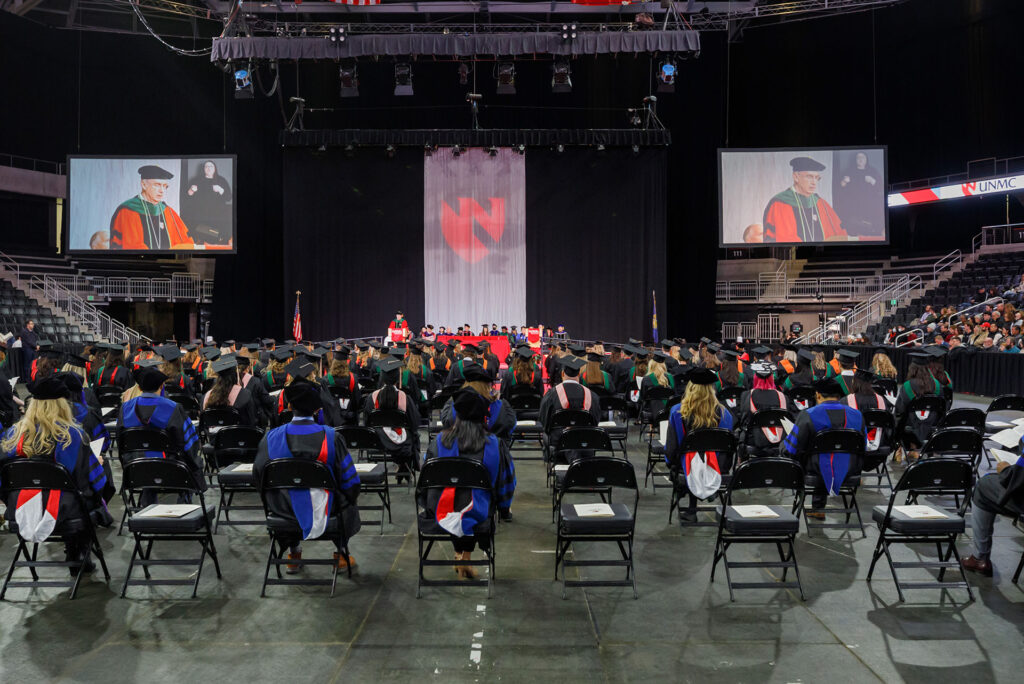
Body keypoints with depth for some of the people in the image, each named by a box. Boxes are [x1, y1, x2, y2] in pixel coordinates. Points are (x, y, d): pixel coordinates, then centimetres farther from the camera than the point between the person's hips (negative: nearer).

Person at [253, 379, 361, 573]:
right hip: (323, 510, -2)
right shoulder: (332, 437, -18)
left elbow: (258, 474, 2)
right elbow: (349, 481, -12)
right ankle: (341, 554, 37)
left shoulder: (272, 437, -13)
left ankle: (294, 554, 44)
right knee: (348, 500, 32)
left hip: (284, 511, 2)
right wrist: (351, 496, 11)